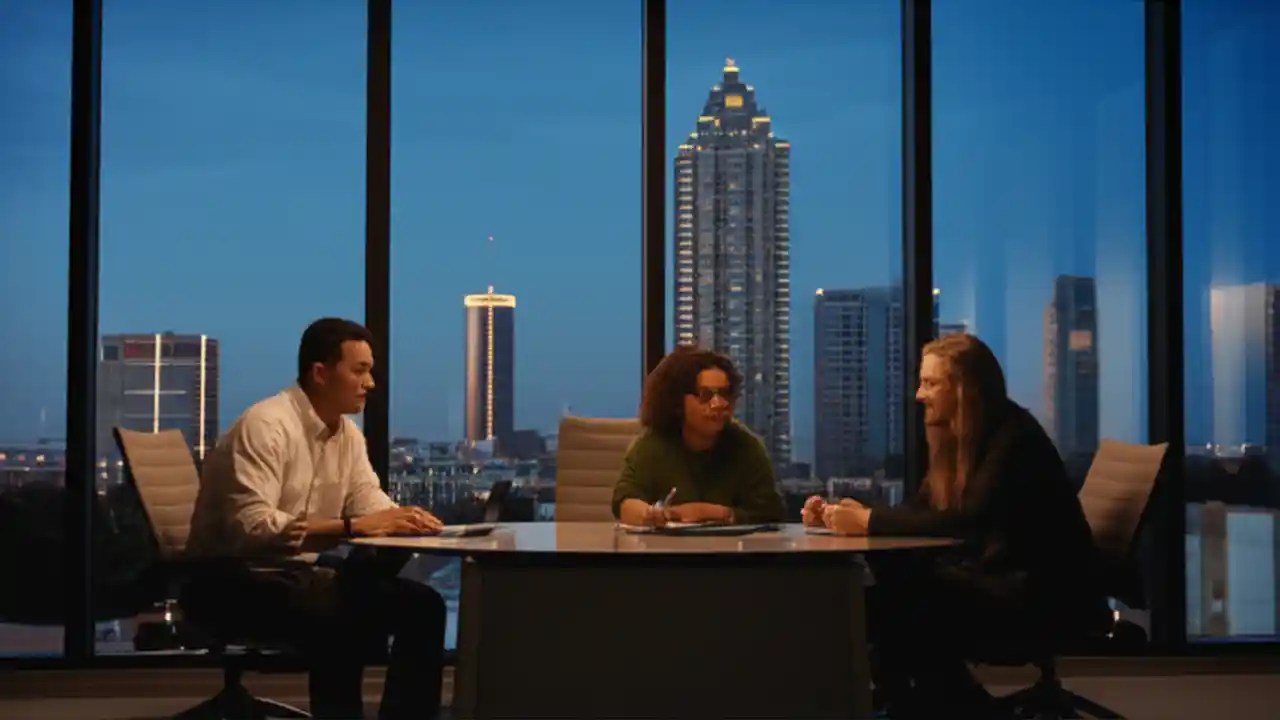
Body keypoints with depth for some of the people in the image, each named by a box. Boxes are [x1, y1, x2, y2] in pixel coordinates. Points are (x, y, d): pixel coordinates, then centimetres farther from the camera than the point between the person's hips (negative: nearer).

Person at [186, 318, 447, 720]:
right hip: (238, 581, -9)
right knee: (344, 622, -34)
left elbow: (370, 503, 5)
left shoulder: (347, 432, 9)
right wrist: (351, 527, -32)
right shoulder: (266, 424, -19)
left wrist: (404, 519, -19)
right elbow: (250, 526, -29)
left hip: (300, 575, 9)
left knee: (421, 605, -6)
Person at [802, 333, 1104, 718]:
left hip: (1047, 593, -8)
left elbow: (968, 521, -27)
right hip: (994, 580, 8)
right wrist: (845, 514, -6)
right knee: (877, 599, -14)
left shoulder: (1014, 437, -16)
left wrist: (870, 521, -26)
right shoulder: (956, 439, 10)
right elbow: (917, 511, 9)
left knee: (900, 608, -24)